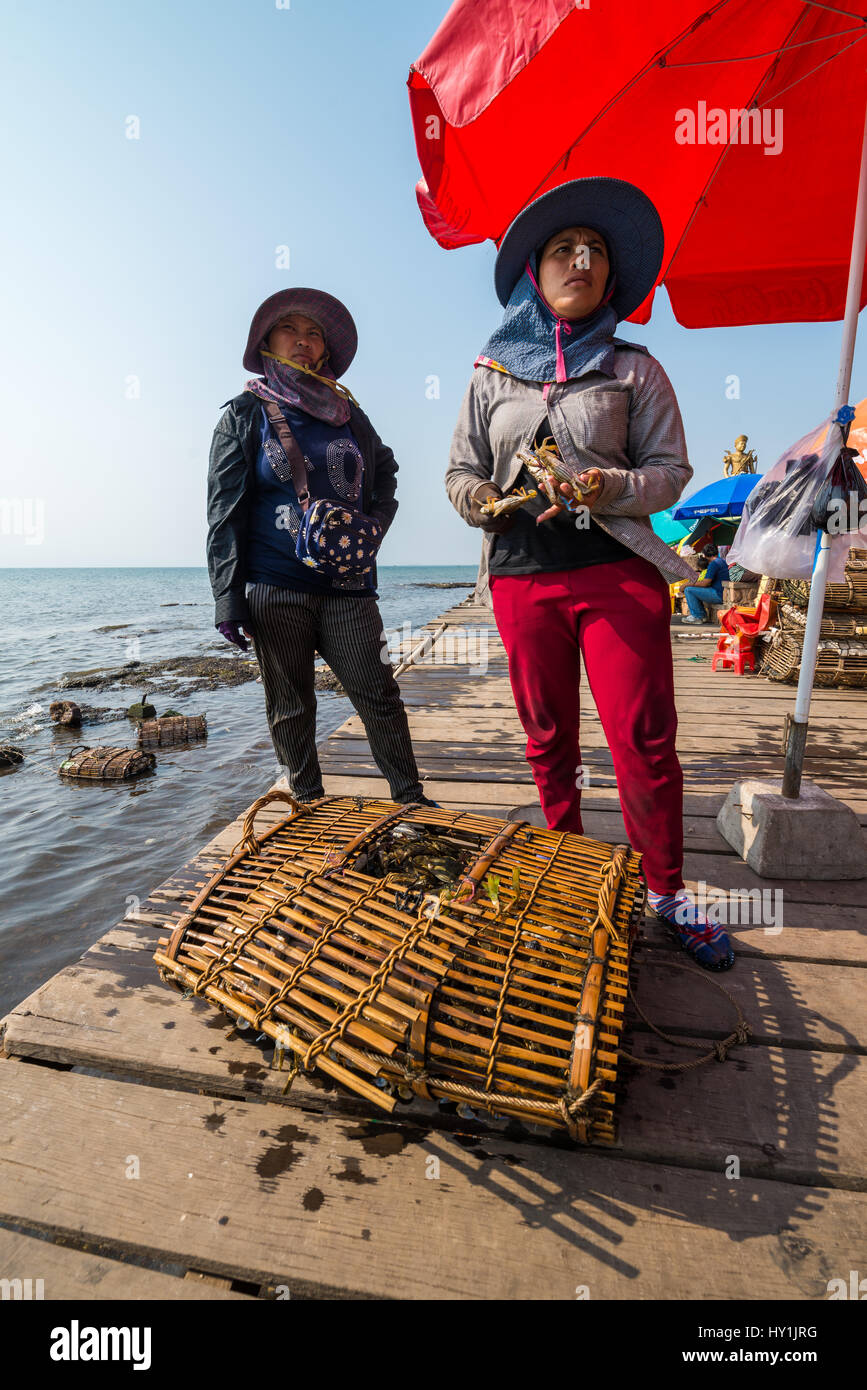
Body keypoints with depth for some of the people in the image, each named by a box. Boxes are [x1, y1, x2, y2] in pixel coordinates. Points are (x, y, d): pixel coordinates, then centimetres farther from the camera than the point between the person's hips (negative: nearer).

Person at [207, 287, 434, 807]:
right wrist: (228, 597, -7)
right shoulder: (245, 414, 8)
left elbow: (385, 472, 28)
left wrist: (375, 526, 7)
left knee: (380, 694, -3)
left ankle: (411, 801, 10)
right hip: (274, 587, -1)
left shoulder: (348, 413, 16)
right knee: (290, 706, 4)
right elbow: (224, 511, 2)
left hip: (346, 583, 2)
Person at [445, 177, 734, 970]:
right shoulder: (493, 374, 14)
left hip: (617, 571, -2)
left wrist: (610, 486, -14)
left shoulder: (634, 369, 9)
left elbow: (671, 471, 6)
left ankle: (666, 891, 12)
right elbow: (461, 472, 14)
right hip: (523, 576, 2)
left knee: (644, 739, -6)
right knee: (549, 738, 8)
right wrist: (480, 498, -8)